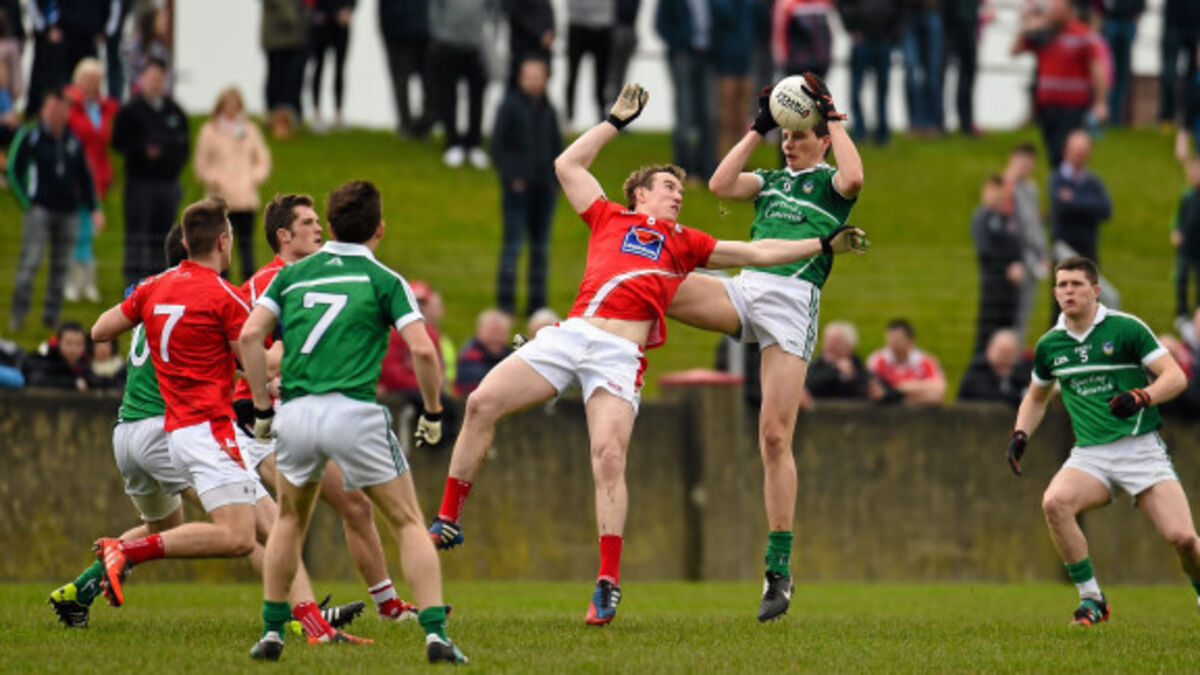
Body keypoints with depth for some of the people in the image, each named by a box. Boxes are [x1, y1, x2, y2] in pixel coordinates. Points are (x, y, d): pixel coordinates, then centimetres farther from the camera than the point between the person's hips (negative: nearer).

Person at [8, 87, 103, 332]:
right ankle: (18, 315, -11)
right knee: (30, 262, -13)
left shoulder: (73, 141, 10)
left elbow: (84, 176, 17)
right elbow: (14, 172, -1)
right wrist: (27, 202, -7)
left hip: (68, 211, 4)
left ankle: (52, 317, 12)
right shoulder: (29, 137, -2)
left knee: (60, 266, 5)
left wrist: (94, 208, 9)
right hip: (40, 209, -4)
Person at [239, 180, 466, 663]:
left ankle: (272, 632, 21)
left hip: (295, 413, 3)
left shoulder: (293, 275, 15)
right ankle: (435, 634, -6)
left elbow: (250, 336, 5)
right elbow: (422, 350, -6)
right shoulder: (383, 280, 5)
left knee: (291, 520, 27)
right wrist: (433, 414, 7)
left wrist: (262, 407, 10)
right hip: (354, 412, -3)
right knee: (409, 523, 8)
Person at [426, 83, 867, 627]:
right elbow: (568, 164, 27)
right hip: (572, 333, 1)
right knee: (482, 403, -12)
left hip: (620, 353, -1)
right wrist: (616, 121, 31)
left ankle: (608, 584, -14)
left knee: (609, 456, -18)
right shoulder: (609, 219, 24)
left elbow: (757, 252, 26)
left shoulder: (685, 243, 24)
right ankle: (448, 521, -1)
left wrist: (823, 245, 23)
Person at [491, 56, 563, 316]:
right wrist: (511, 177, -13)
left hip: (544, 187, 5)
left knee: (540, 246, 8)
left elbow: (557, 146, 20)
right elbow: (497, 145, -4)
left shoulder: (548, 110, 12)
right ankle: (505, 301, -6)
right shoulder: (510, 106, -3)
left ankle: (536, 303, 13)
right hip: (518, 186, -5)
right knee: (513, 243, -10)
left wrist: (556, 178, 7)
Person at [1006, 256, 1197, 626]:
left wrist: (1141, 397, -25)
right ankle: (1091, 599, -15)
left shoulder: (1125, 328, -4)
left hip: (1141, 448, -3)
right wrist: (1020, 435, 11)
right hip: (1089, 454, 3)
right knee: (1055, 502, -29)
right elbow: (1037, 395, 28)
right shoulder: (1049, 345, 9)